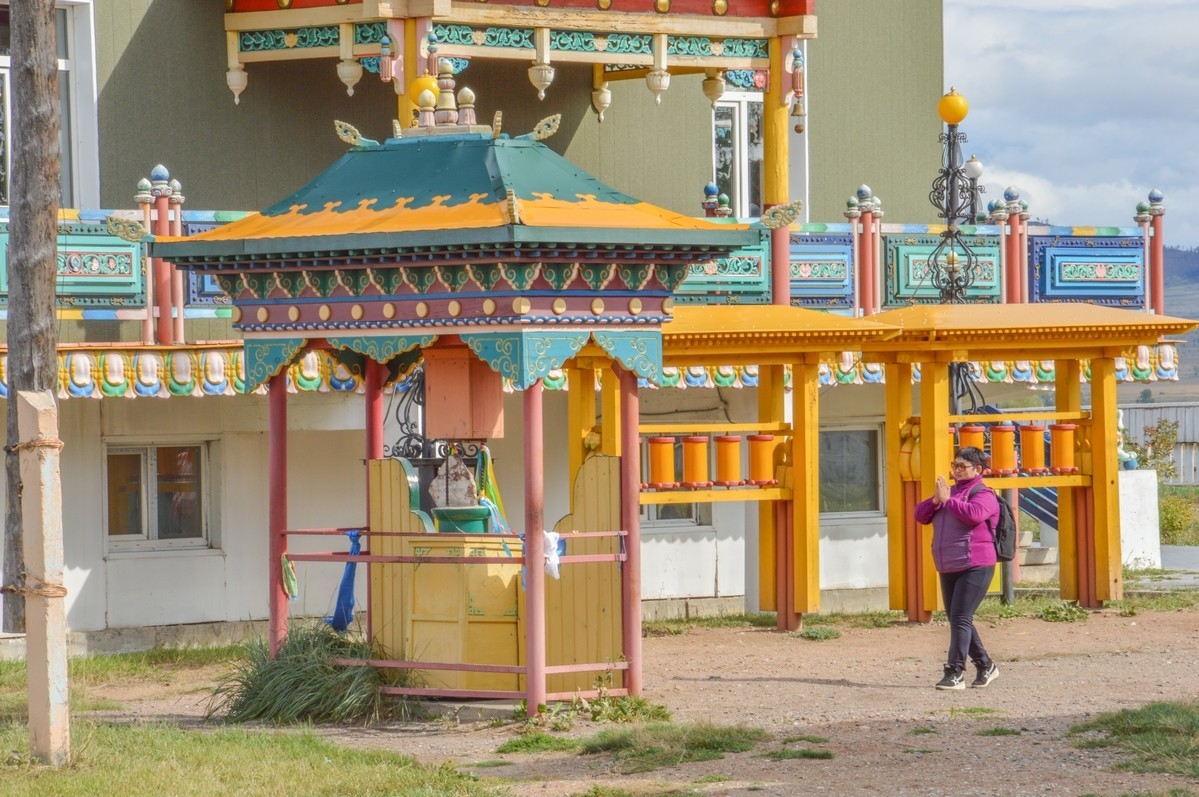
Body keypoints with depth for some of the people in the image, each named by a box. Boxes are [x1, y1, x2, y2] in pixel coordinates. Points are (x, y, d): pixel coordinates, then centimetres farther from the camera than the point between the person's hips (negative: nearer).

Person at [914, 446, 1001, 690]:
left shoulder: (983, 493, -5)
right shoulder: (950, 491, 19)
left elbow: (974, 514, -26)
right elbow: (920, 515, 15)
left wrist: (948, 500, -16)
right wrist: (935, 500, -3)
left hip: (975, 568, -9)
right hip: (949, 569, 9)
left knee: (960, 619, -14)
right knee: (957, 621, 12)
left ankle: (955, 673, -15)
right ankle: (985, 666, 24)